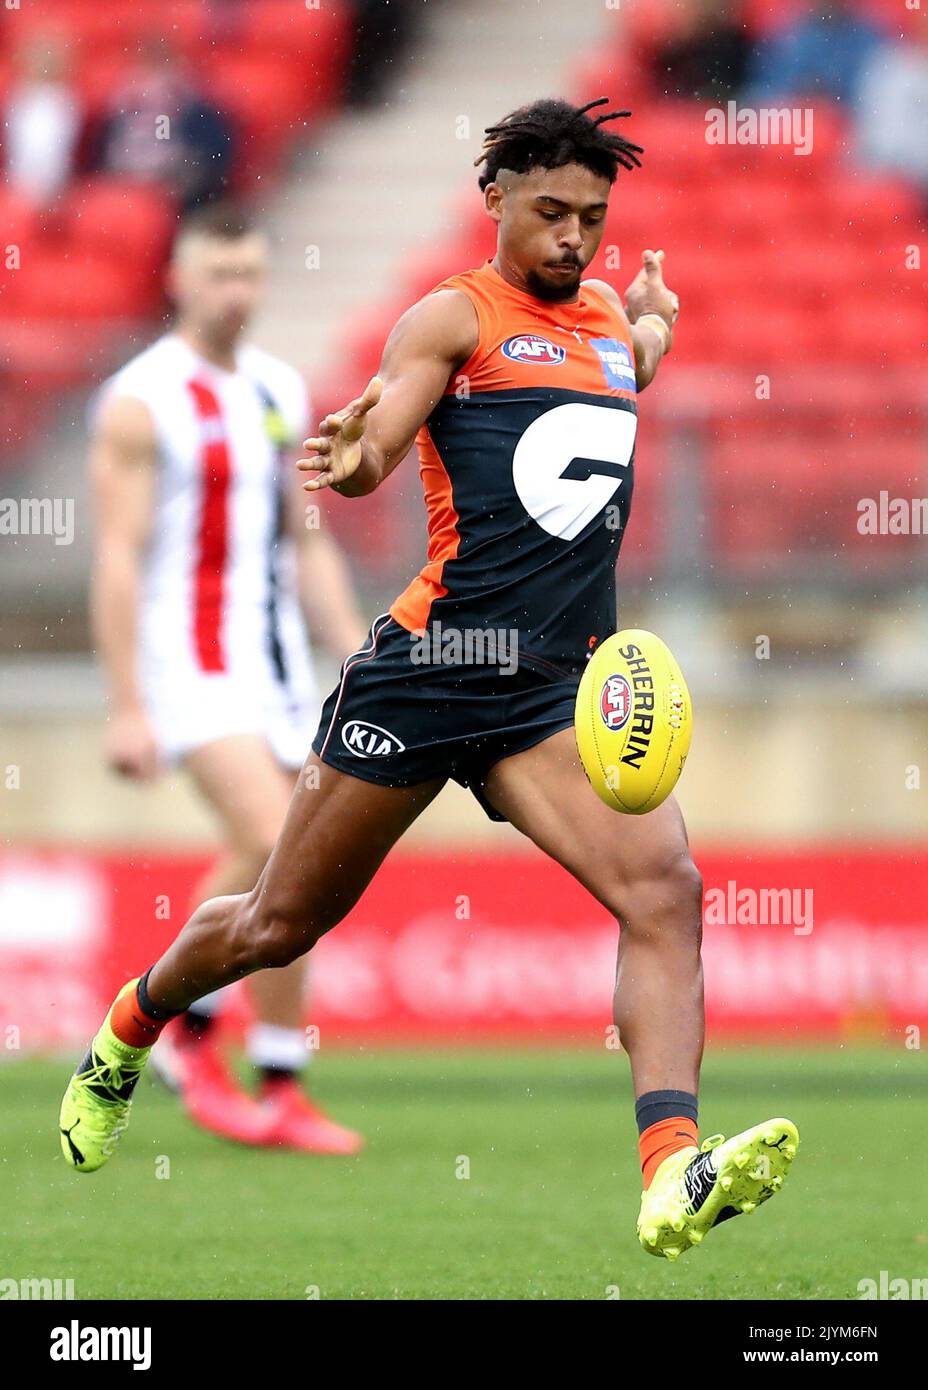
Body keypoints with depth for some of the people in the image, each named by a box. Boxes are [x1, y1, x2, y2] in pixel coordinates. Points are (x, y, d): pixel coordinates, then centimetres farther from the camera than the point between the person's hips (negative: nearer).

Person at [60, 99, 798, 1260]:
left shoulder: (611, 320, 17)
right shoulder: (454, 316, -3)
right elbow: (373, 455, -19)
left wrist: (650, 331, 25)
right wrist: (349, 455, -40)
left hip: (559, 687, 4)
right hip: (431, 665, -4)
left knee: (664, 890, -22)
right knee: (280, 927, 9)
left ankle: (673, 1180, -35)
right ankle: (127, 1031, 40)